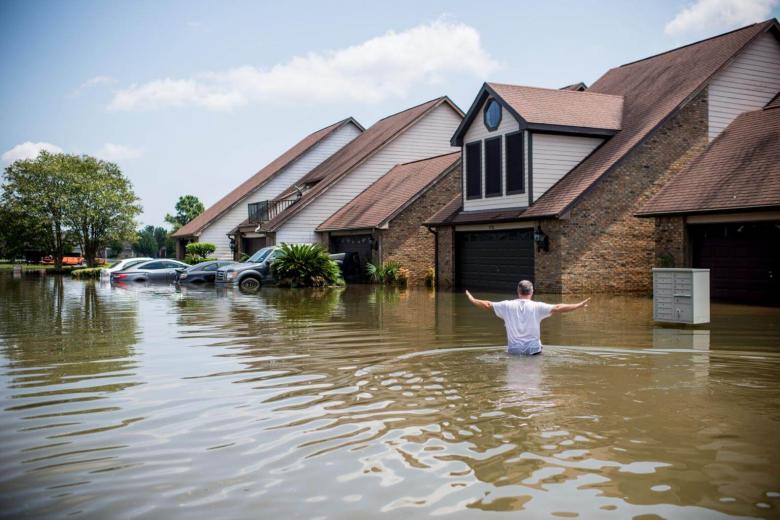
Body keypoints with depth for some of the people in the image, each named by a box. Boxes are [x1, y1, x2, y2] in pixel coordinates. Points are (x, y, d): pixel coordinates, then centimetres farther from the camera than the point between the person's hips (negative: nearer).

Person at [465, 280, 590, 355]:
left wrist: (472, 300, 22)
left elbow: (487, 305, 6)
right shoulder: (537, 307, -7)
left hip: (514, 349, 1)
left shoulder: (508, 305, -1)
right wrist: (579, 305, -8)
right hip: (533, 349, -1)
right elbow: (558, 308, -13)